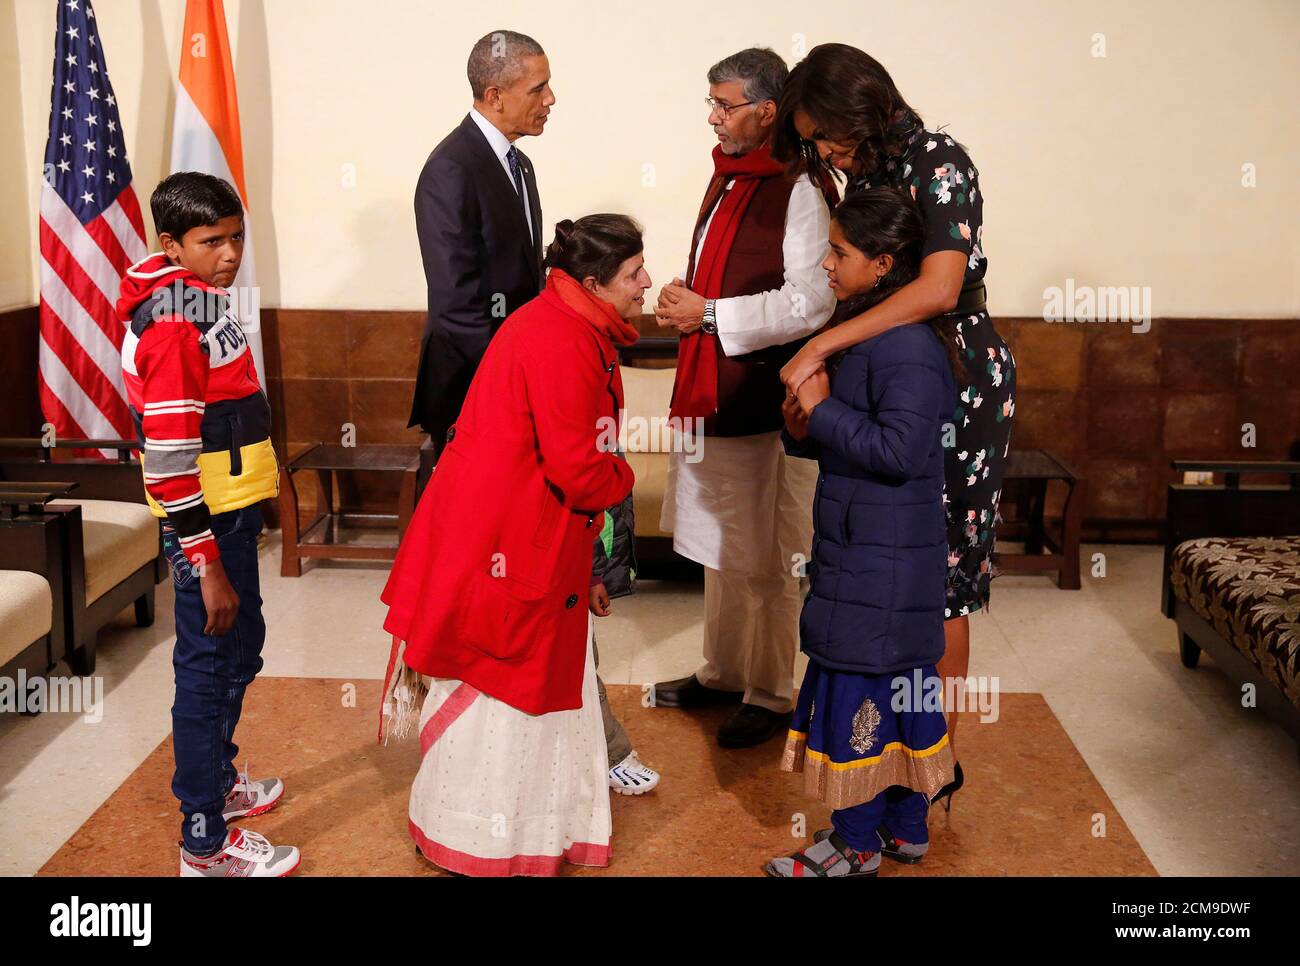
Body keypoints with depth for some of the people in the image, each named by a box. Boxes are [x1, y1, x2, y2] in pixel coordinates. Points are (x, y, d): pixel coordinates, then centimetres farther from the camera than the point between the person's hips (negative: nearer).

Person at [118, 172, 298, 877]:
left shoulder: (201, 296, 9)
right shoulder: (173, 320, -20)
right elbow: (168, 459, -24)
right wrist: (207, 566, -23)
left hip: (232, 509, 10)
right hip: (205, 523, -10)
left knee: (242, 643, 23)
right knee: (209, 663, 0)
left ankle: (217, 778, 42)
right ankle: (206, 841, 13)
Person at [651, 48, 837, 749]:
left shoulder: (798, 189, -16)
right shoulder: (728, 178, 13)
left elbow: (810, 304, -23)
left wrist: (709, 315, -19)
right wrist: (685, 302, 9)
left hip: (762, 401, -9)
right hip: (710, 393, 9)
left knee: (764, 560, 3)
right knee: (720, 548, 19)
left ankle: (771, 696, 17)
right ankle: (722, 674, 33)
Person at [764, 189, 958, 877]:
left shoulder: (909, 344, -19)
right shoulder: (863, 330, 13)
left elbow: (899, 449, -27)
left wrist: (823, 410, -19)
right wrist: (802, 427, 0)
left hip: (880, 559, -10)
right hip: (862, 547, 10)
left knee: (862, 686, -1)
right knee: (895, 686, 17)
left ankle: (856, 845, 13)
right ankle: (904, 828, 30)